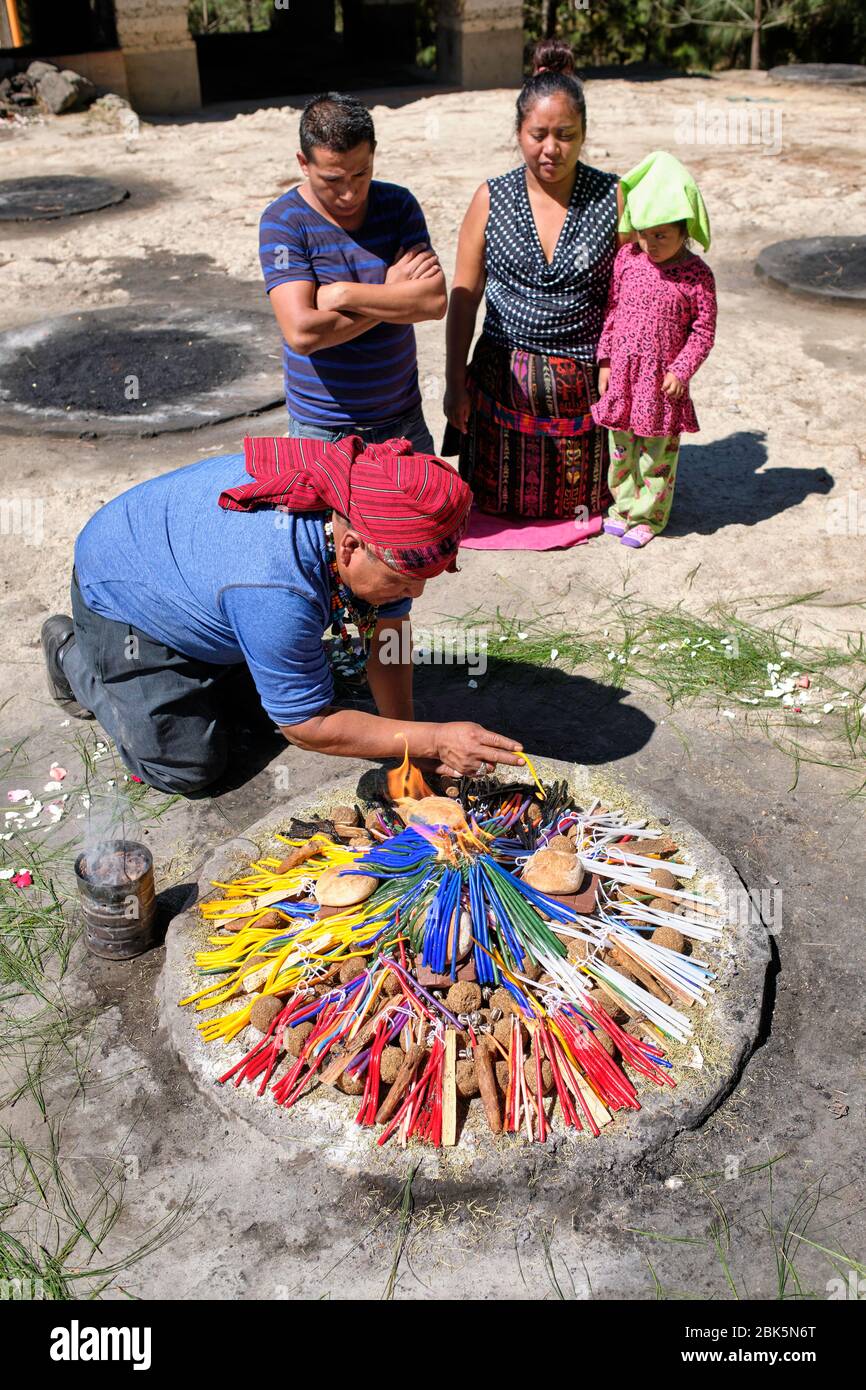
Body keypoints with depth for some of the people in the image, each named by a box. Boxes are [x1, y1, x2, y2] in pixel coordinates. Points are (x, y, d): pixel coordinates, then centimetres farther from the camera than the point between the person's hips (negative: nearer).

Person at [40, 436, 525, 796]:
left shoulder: (379, 518, -26)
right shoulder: (276, 593, -46)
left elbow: (389, 624, -11)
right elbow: (308, 725, -34)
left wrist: (407, 736, -14)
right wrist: (435, 741, -34)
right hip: (122, 592, -6)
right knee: (188, 767, -2)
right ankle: (74, 652, 16)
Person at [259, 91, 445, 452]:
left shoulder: (399, 205, 1)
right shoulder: (282, 221, -9)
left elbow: (435, 301, -12)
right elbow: (302, 333, -22)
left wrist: (343, 294, -18)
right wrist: (393, 295, -13)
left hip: (404, 421, 3)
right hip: (321, 431, -3)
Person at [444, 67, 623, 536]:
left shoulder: (612, 197, -4)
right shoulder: (491, 199, -1)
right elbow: (464, 298, 2)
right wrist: (455, 382, 1)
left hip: (584, 381, -1)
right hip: (504, 378, 1)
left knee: (580, 502, 12)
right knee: (498, 500, 11)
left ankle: (577, 518, 43)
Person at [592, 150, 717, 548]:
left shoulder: (696, 275, -11)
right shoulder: (627, 257, -2)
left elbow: (704, 331, -6)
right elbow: (611, 310, 6)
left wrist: (681, 370, -15)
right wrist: (605, 360, 4)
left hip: (663, 380, -3)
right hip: (623, 373, 3)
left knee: (658, 450, 9)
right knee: (621, 448, 14)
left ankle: (648, 516, 23)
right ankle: (624, 505, 33)